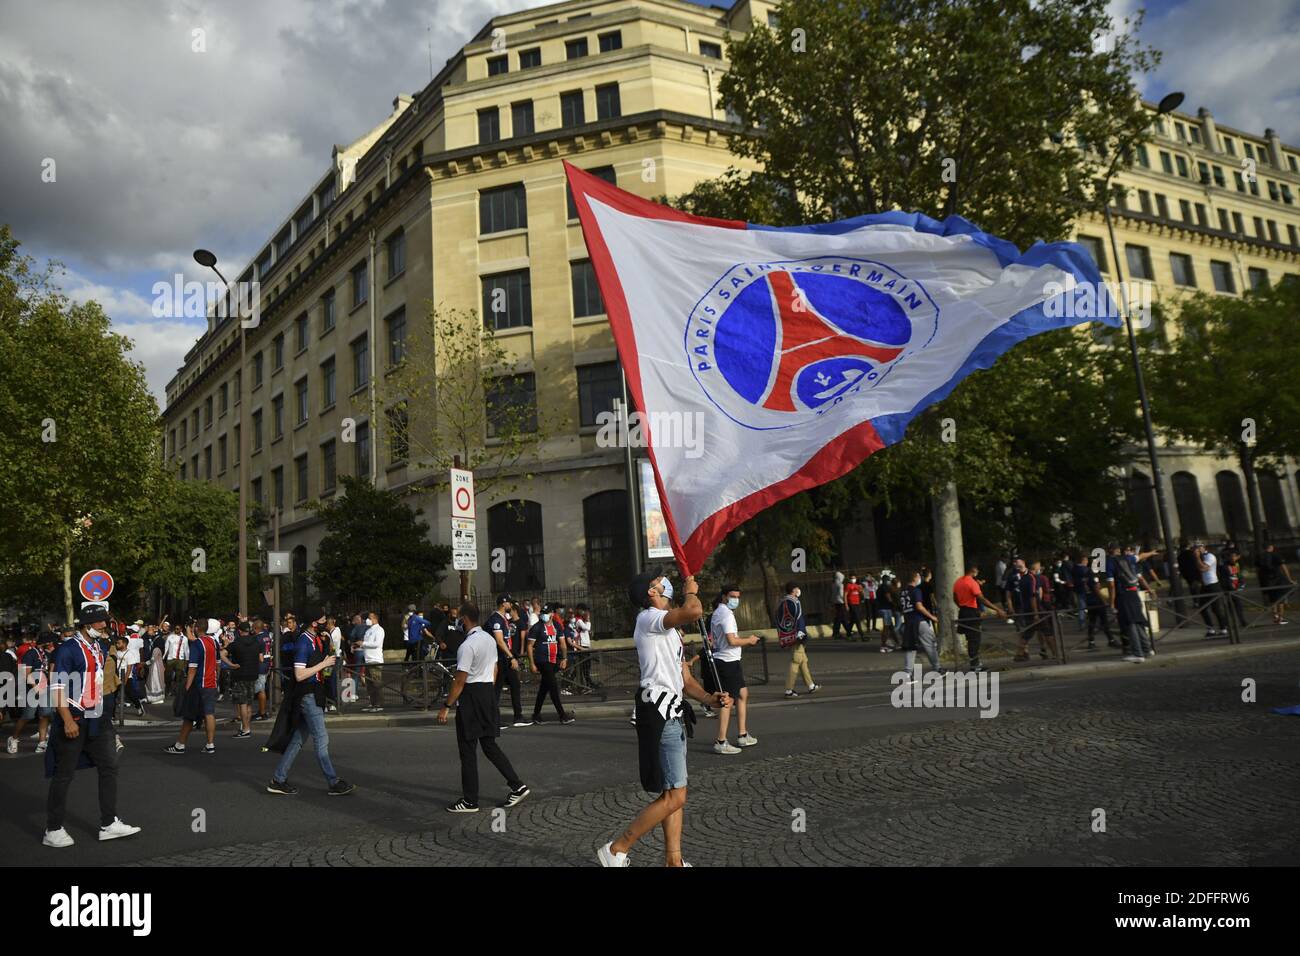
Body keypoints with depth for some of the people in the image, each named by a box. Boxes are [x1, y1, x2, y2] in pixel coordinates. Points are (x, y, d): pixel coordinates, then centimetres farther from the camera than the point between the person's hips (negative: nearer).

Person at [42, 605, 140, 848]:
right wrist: (68, 720, -23)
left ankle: (108, 824, 13)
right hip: (74, 721, -8)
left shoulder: (100, 649, 12)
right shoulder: (68, 650, -13)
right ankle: (53, 830, 16)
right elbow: (56, 687, -18)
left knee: (109, 767, 6)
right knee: (64, 775, 2)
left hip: (98, 719, 8)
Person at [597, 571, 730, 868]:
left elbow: (685, 679, 20)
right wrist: (691, 591, -6)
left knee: (674, 794, 13)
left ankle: (673, 860, 20)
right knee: (674, 796, -8)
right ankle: (616, 850, 2)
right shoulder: (648, 617, -10)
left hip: (672, 713, 10)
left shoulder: (670, 631, 22)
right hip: (660, 712, -10)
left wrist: (709, 698, 2)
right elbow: (694, 611, -28)